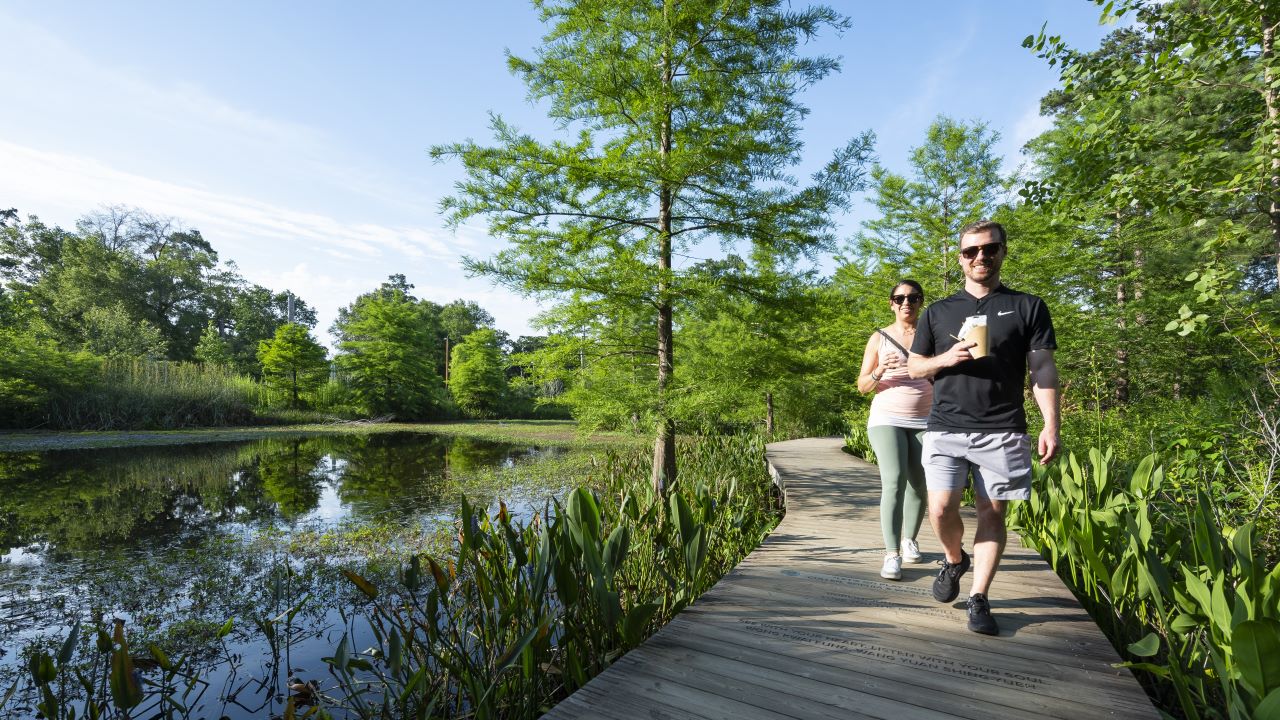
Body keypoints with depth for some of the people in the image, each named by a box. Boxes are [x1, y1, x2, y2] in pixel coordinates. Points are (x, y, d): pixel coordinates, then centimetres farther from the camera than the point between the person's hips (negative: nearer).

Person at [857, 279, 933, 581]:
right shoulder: (879, 338, 5)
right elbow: (862, 386, 5)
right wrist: (880, 371, -15)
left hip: (924, 422, 2)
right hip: (887, 420, -2)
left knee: (919, 486, 6)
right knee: (894, 482, -16)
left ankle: (909, 539, 31)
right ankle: (892, 555, -12)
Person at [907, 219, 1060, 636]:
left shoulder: (1027, 307, 9)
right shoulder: (938, 312, 12)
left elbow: (1043, 370, 4)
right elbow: (914, 367, 14)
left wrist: (1051, 426, -6)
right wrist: (947, 358, -7)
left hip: (1002, 432, 0)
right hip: (946, 429, 1)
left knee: (992, 513, 2)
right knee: (941, 509, -7)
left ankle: (979, 601, 14)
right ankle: (954, 560, 24)